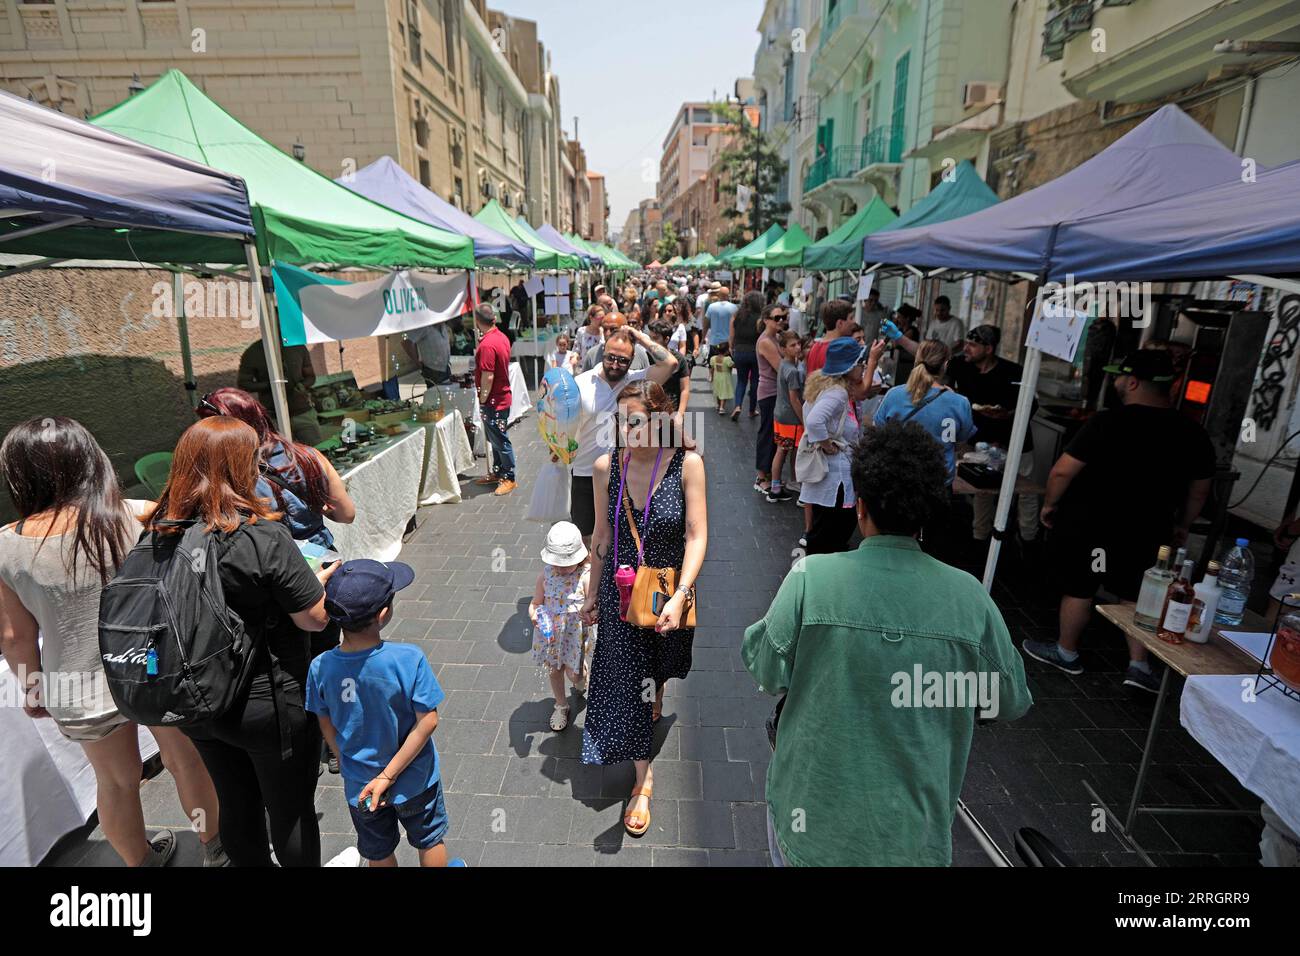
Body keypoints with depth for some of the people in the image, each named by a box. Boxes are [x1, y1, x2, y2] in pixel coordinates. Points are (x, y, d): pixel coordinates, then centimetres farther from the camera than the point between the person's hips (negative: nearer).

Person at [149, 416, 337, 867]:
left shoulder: (157, 535, -8)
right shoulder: (262, 537, -26)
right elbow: (315, 617, -20)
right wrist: (321, 577, -1)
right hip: (269, 707, -6)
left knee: (236, 808, 26)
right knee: (291, 811, 17)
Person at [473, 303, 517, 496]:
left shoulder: (487, 345, -24)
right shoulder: (502, 337, 5)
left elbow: (488, 377, -25)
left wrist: (482, 399, -14)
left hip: (493, 401, -10)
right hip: (503, 396, 10)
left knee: (500, 440, 1)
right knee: (495, 439, 20)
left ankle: (509, 478, 11)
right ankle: (497, 473, 32)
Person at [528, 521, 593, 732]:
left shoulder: (586, 577, -21)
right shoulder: (546, 575, -11)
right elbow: (536, 602, -2)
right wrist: (534, 614, -24)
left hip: (575, 635, -3)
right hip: (549, 634, 3)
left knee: (574, 674, 5)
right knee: (554, 670, 19)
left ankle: (581, 678, 46)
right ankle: (561, 705, 47)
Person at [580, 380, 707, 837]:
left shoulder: (686, 464, -20)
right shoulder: (606, 467, -12)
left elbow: (697, 535, -18)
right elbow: (602, 536, -1)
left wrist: (679, 597, -27)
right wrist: (592, 593, 7)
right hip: (620, 590, 1)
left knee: (663, 659, 26)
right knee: (624, 679, 5)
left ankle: (656, 692, 63)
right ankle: (642, 780, 25)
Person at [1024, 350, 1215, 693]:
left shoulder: (1109, 422, -19)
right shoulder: (1193, 433, -1)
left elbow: (1063, 471, -19)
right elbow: (1199, 490, 9)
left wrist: (1050, 504, -2)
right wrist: (1181, 525, 23)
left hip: (1088, 526, -4)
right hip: (1145, 532, 5)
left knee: (1078, 590, 10)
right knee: (1137, 595, 19)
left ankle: (1066, 653, 26)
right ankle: (1139, 665, 22)